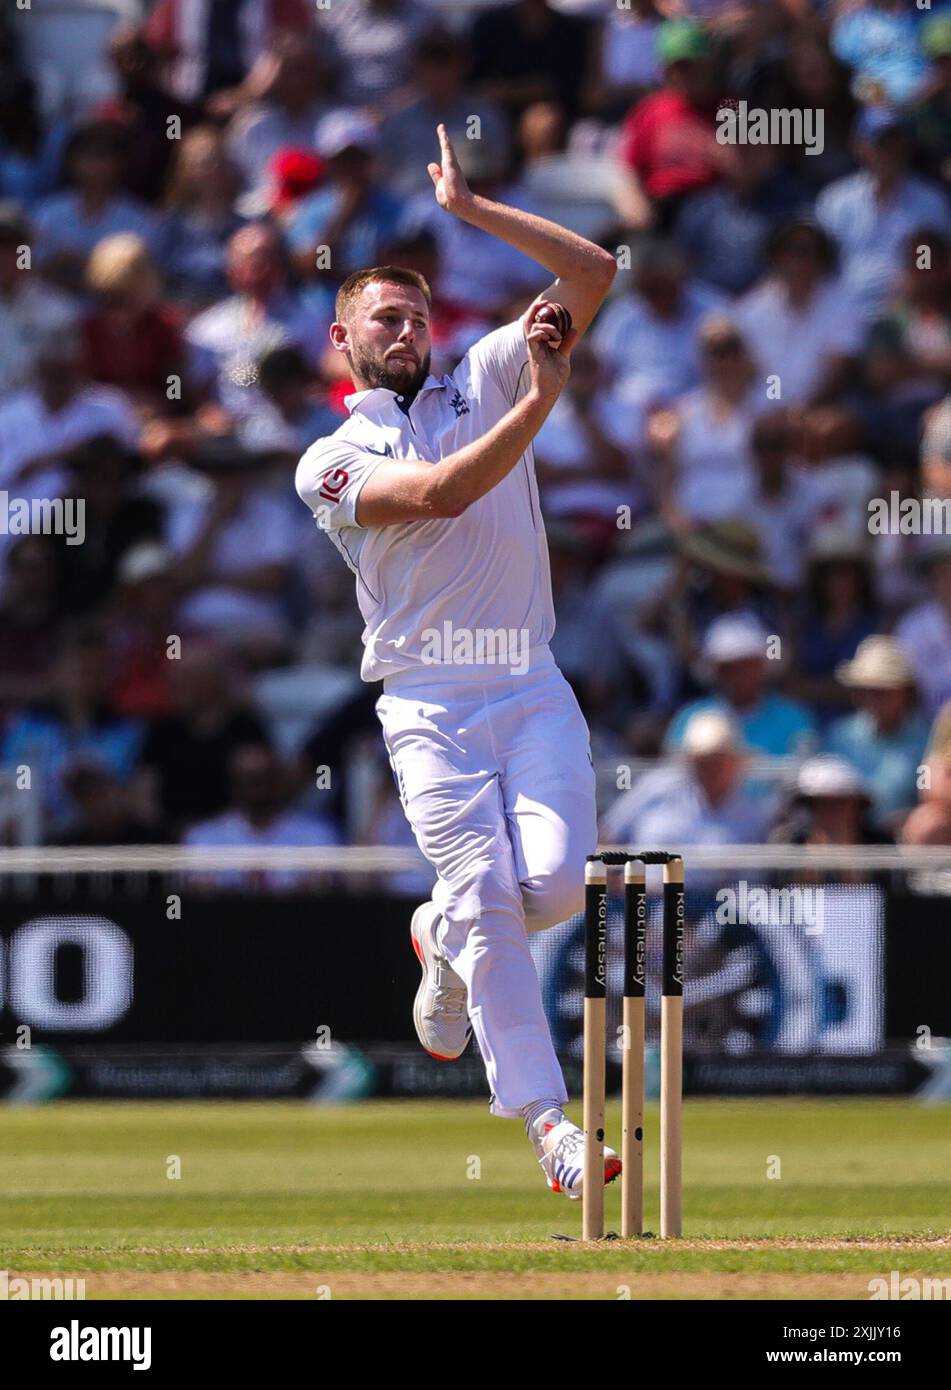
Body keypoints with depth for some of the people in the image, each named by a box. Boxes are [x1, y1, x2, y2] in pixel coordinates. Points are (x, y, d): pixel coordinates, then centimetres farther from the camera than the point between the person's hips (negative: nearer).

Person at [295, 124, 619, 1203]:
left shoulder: (483, 384, 15)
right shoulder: (331, 463, 5)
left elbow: (593, 273, 8)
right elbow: (440, 493, -15)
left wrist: (467, 207, 6)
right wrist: (541, 403, -19)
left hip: (532, 690, 3)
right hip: (428, 703, -3)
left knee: (554, 883, -15)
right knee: (489, 891, -15)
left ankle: (444, 937, 22)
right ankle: (546, 1120, -13)